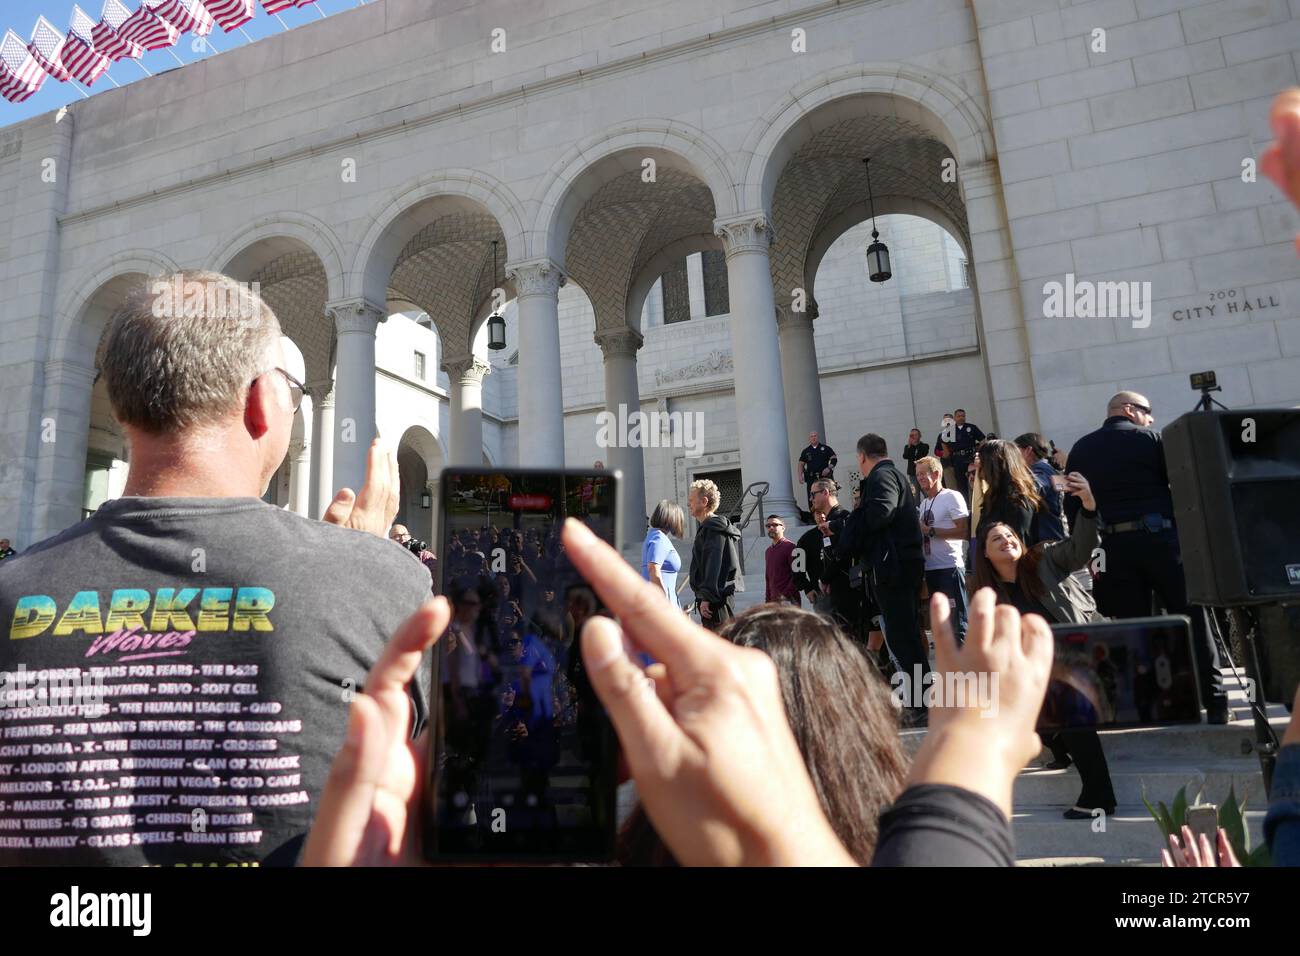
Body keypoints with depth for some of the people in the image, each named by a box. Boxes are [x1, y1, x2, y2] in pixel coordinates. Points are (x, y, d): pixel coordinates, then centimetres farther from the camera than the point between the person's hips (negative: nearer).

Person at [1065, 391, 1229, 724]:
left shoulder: (1081, 449, 10)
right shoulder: (1150, 439, 1)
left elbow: (1071, 504, 6)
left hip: (1114, 546, 3)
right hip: (1161, 537, -2)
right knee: (1191, 620, 7)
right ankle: (1215, 702, 12)